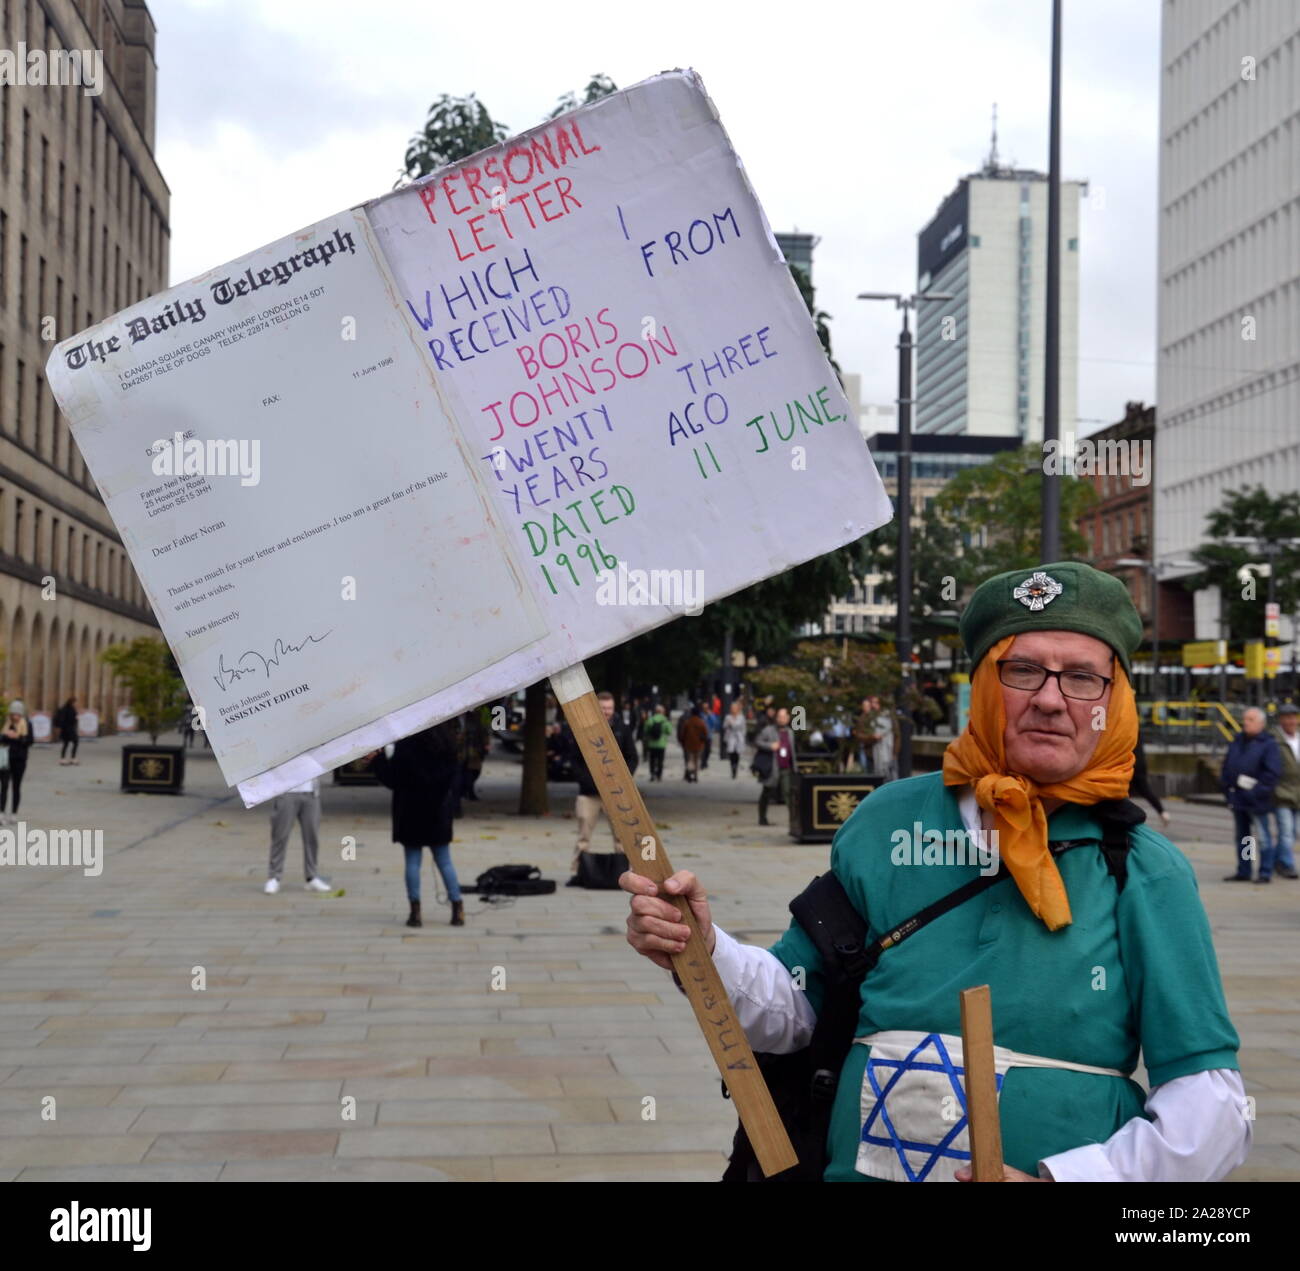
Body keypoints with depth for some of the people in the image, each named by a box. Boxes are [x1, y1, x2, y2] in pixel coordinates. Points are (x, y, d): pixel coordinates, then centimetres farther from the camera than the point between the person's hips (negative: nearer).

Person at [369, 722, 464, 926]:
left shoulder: (406, 745, -14)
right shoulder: (448, 745, 0)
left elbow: (392, 778, -11)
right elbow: (455, 778, 7)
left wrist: (377, 759, 3)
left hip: (412, 813, -3)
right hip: (439, 812, 3)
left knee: (413, 861, 4)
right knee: (444, 861, 11)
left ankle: (415, 911, 1)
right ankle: (457, 909, 8)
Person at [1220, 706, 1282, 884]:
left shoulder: (1268, 744, -7)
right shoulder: (1237, 742, 13)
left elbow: (1272, 773, -15)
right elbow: (1226, 767, 16)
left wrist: (1257, 791, -17)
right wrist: (1226, 787, 5)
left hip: (1256, 801, -7)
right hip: (1237, 799, 7)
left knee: (1262, 837, -1)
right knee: (1242, 837, 13)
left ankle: (1265, 873, 6)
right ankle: (1243, 872, 21)